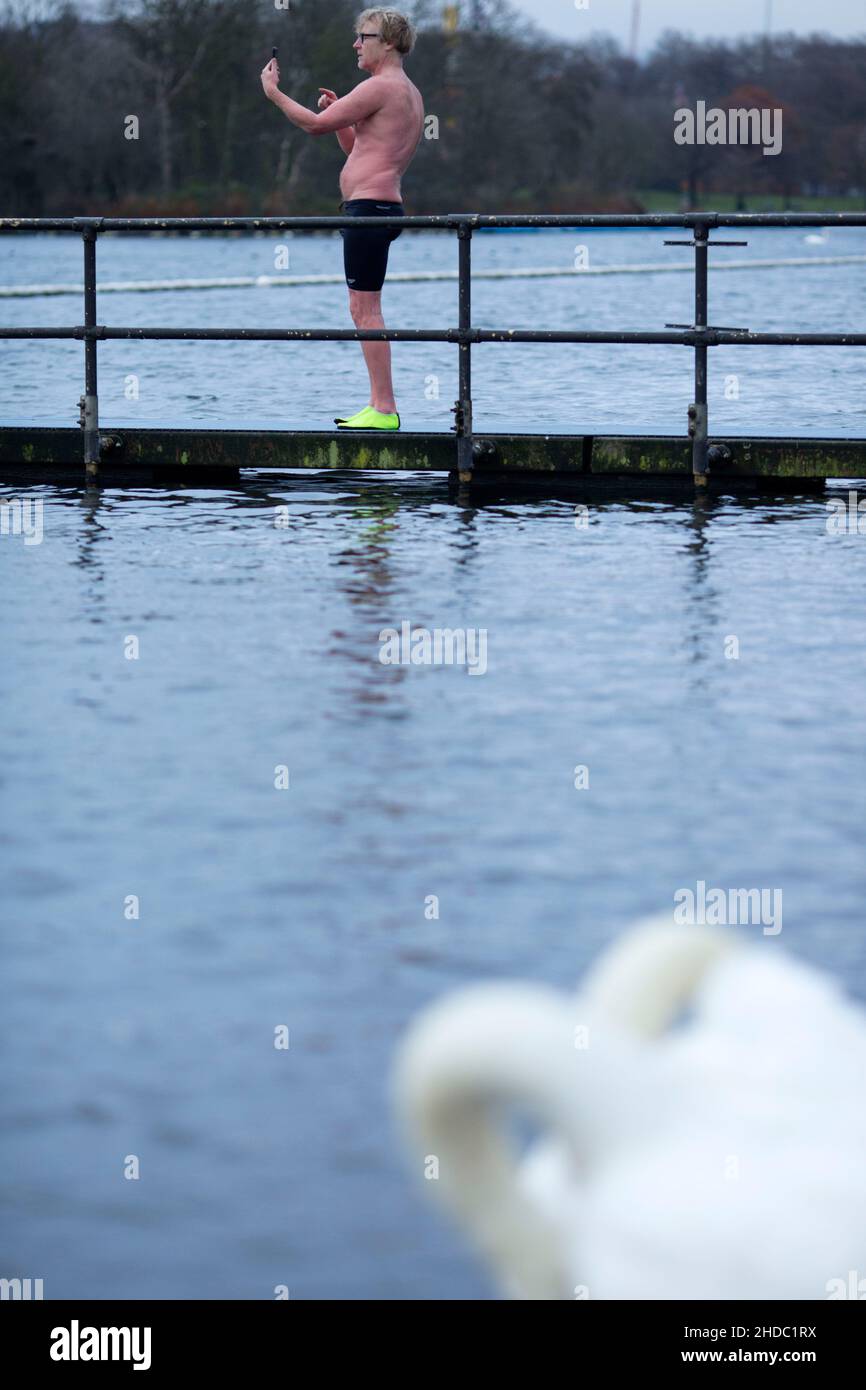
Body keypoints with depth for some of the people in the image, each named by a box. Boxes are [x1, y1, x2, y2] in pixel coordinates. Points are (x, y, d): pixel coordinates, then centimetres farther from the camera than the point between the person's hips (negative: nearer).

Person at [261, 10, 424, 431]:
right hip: (381, 206, 11)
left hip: (369, 205, -11)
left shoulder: (380, 88, -11)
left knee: (365, 308, -11)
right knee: (363, 309, 14)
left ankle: (384, 409, -13)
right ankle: (379, 407, 14)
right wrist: (339, 113, 16)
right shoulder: (410, 94, 22)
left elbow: (315, 125, -11)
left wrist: (274, 92, 1)